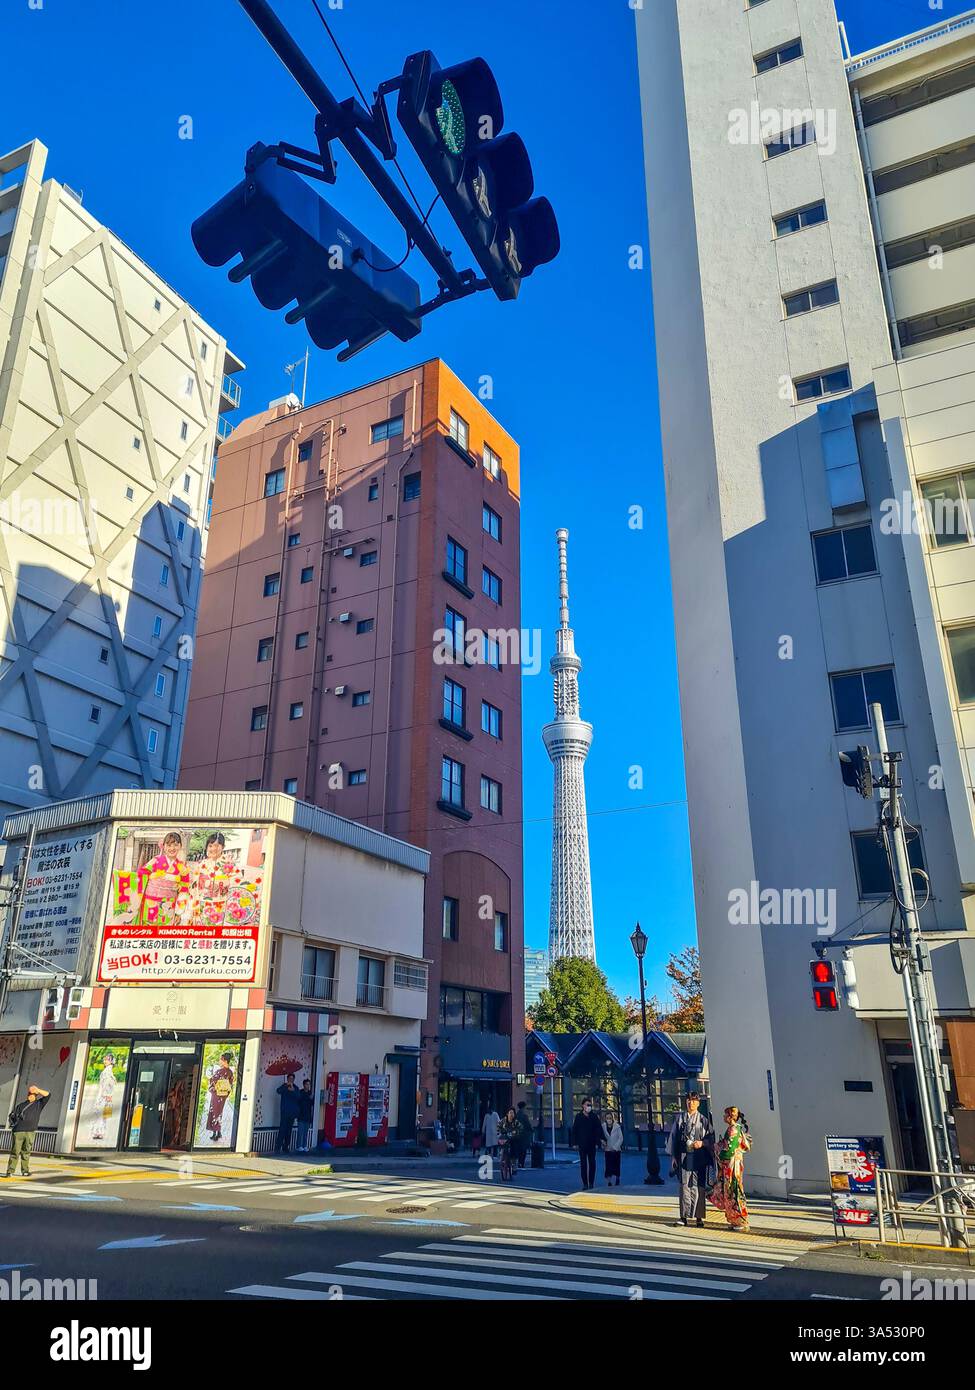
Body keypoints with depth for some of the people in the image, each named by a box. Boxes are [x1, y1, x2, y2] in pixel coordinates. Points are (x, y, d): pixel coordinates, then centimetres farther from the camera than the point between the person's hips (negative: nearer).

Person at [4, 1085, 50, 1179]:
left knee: (26, 1152, 3)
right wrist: (14, 1124, 3)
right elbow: (11, 1116, 18)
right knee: (15, 1152, -6)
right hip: (18, 1131, 0)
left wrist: (38, 1090, -3)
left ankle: (25, 1171, 9)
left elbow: (47, 1094, 3)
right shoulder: (21, 1105, 16)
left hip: (30, 1133, 0)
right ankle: (10, 1171, -5)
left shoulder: (39, 1104, 13)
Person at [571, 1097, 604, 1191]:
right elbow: (574, 1130, 1)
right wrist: (575, 1143, -4)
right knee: (583, 1164, 0)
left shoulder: (594, 1117, 2)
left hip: (592, 1144, 1)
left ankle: (591, 1183, 14)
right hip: (582, 1144, -1)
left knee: (592, 1164, 5)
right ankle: (585, 1184, 5)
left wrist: (598, 1142, -8)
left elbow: (599, 1130, 1)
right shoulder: (578, 1117, 0)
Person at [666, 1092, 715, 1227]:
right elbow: (673, 1137, 9)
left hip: (699, 1157, -1)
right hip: (684, 1156, 1)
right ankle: (684, 1216, 0)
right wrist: (673, 1156, 5)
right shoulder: (680, 1118, 8)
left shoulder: (703, 1120, 6)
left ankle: (699, 1217, 7)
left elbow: (711, 1136, 6)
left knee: (698, 1185, -2)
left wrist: (702, 1143, -12)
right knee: (685, 1185, -4)